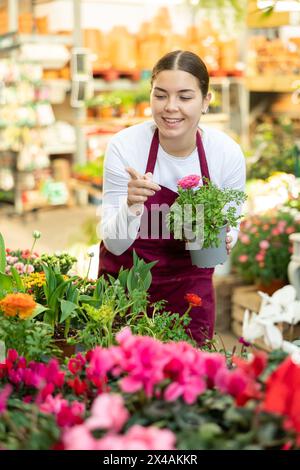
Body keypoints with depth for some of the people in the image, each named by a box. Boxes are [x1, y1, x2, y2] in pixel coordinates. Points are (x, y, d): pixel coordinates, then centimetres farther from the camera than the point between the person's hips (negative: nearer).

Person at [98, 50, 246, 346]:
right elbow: (114, 244, -16)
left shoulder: (228, 154, -15)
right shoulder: (124, 145, -19)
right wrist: (131, 205, -35)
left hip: (190, 281, 1)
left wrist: (224, 240, -19)